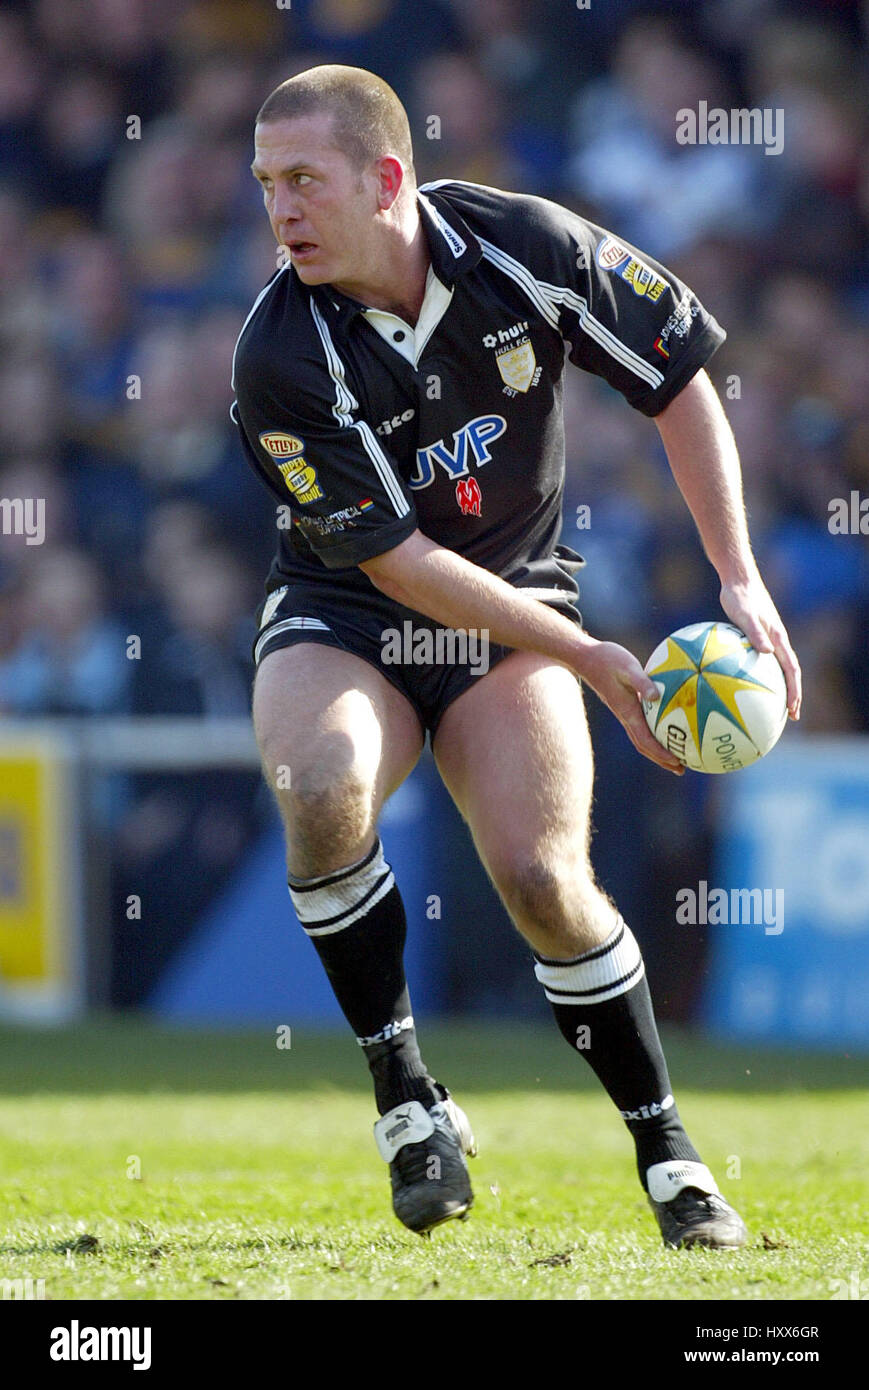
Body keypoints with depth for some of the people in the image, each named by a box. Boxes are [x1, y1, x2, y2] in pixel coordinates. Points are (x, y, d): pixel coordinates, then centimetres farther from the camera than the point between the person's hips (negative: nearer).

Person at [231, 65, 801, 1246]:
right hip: (343, 618, -1)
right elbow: (393, 560, -20)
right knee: (321, 791, -32)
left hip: (512, 606, 1)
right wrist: (589, 660, -22)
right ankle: (405, 1098, -15)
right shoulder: (279, 358, -22)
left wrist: (740, 580, -9)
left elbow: (680, 380, -3)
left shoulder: (527, 248, -16)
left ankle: (667, 1151, 1)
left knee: (543, 880, -18)